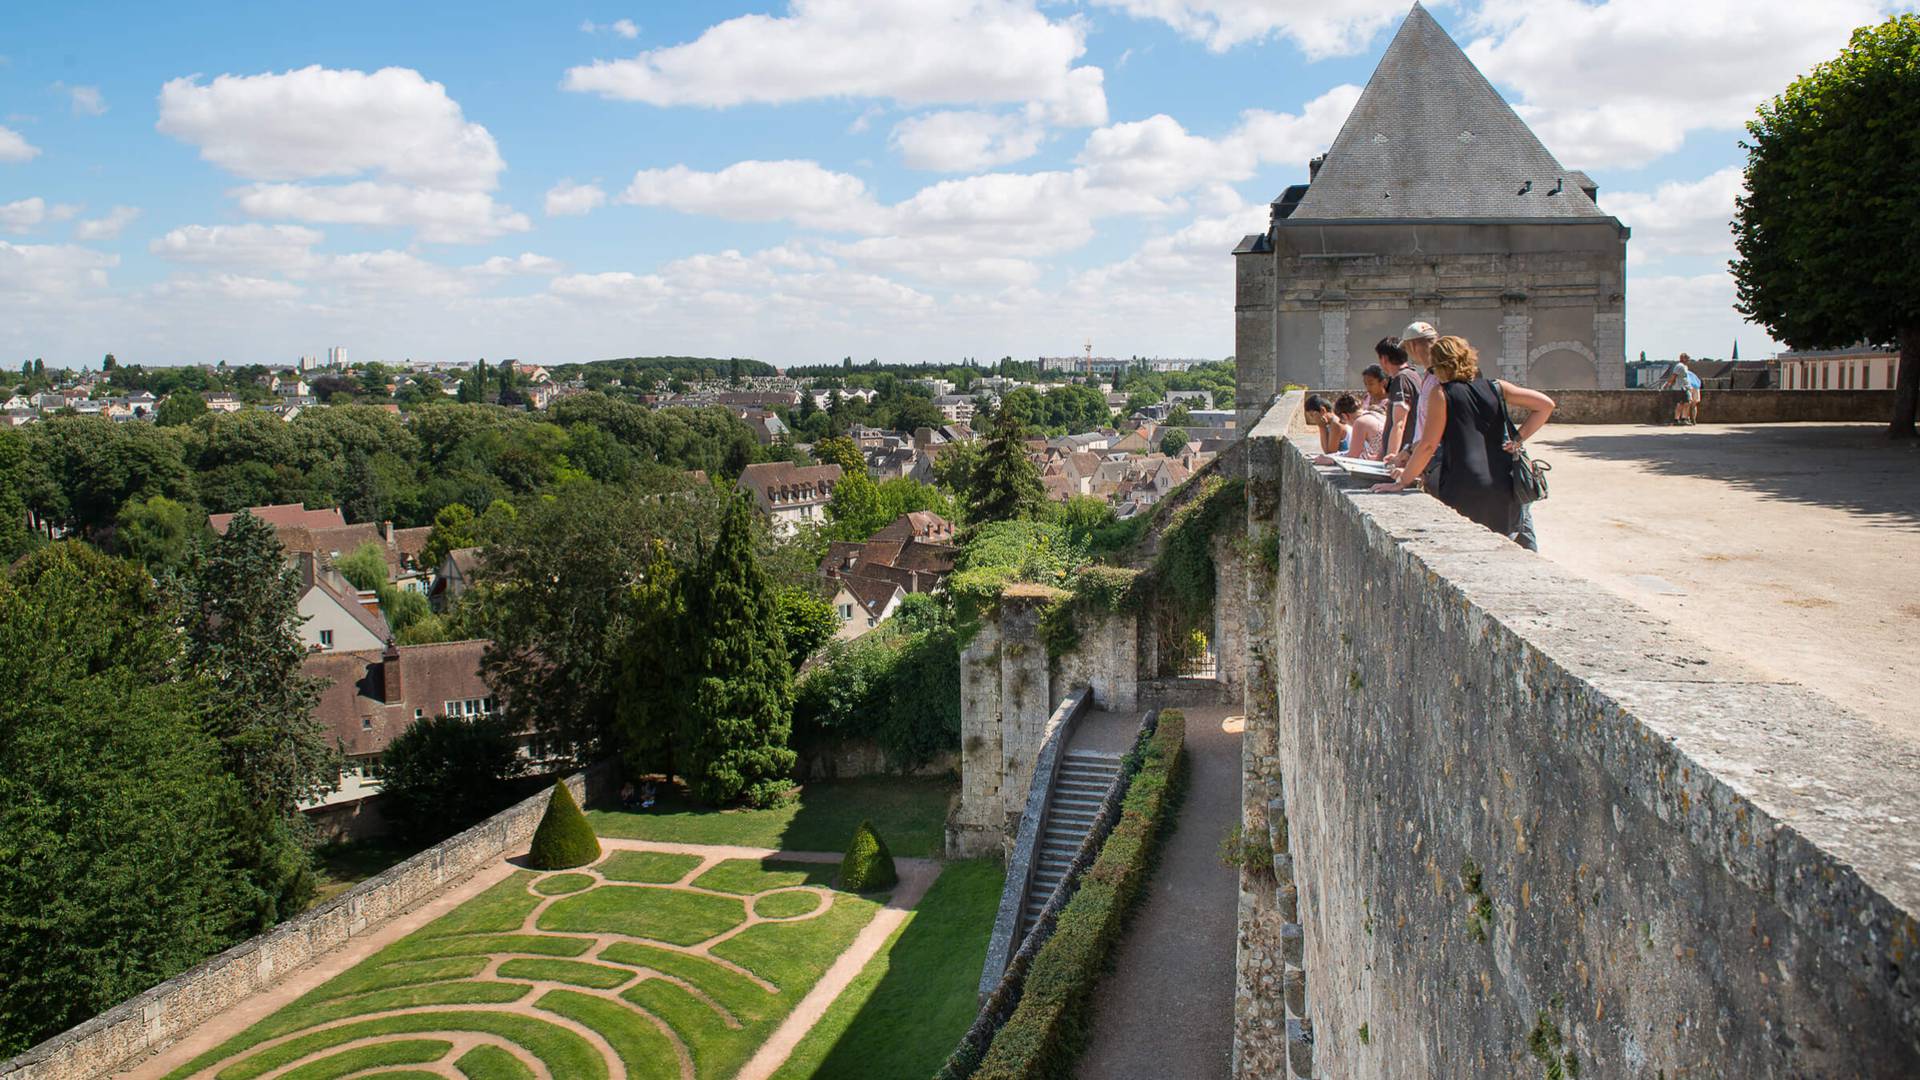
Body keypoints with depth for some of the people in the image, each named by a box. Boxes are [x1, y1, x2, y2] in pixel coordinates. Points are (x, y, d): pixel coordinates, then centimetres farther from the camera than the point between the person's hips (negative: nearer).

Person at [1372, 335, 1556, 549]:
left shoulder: (1443, 394, -1)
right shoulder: (1495, 387, 11)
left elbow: (1428, 446, -5)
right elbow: (1545, 405, 9)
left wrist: (1402, 481, 2)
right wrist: (1518, 439, 9)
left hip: (1463, 492, -4)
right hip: (1503, 488, 4)